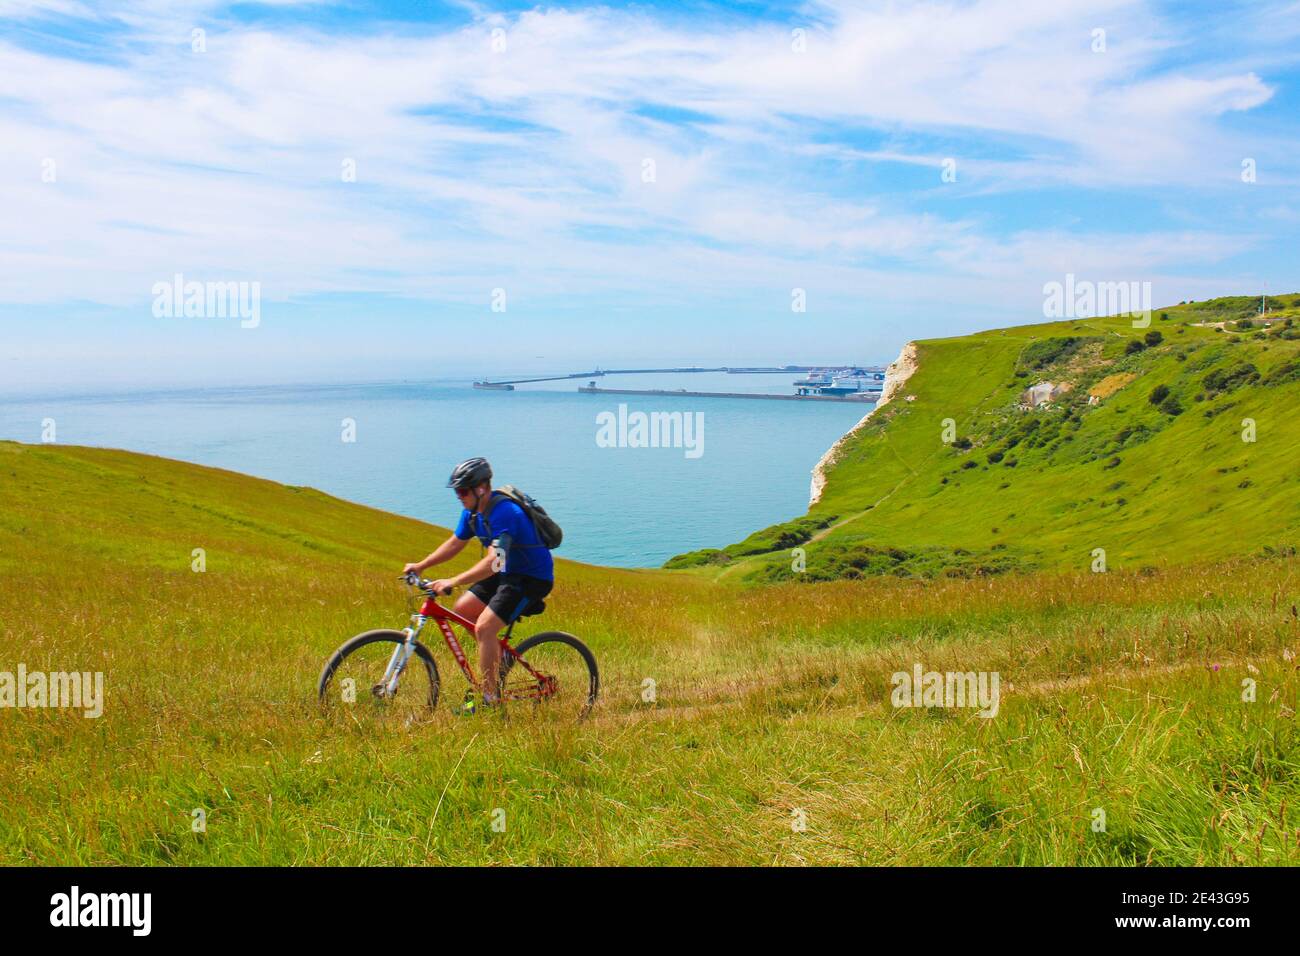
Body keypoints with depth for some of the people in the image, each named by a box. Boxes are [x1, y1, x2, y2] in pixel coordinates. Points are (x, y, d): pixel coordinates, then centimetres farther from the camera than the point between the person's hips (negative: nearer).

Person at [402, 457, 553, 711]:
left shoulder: (503, 512, -28)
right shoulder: (472, 510, 1)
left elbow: (494, 562, -36)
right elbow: (455, 543, 13)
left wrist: (452, 582, -41)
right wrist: (420, 565, 5)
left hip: (532, 578, -10)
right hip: (507, 573, 10)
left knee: (484, 627, -19)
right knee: (462, 610, 6)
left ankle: (489, 699, -9)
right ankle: (500, 656, 22)